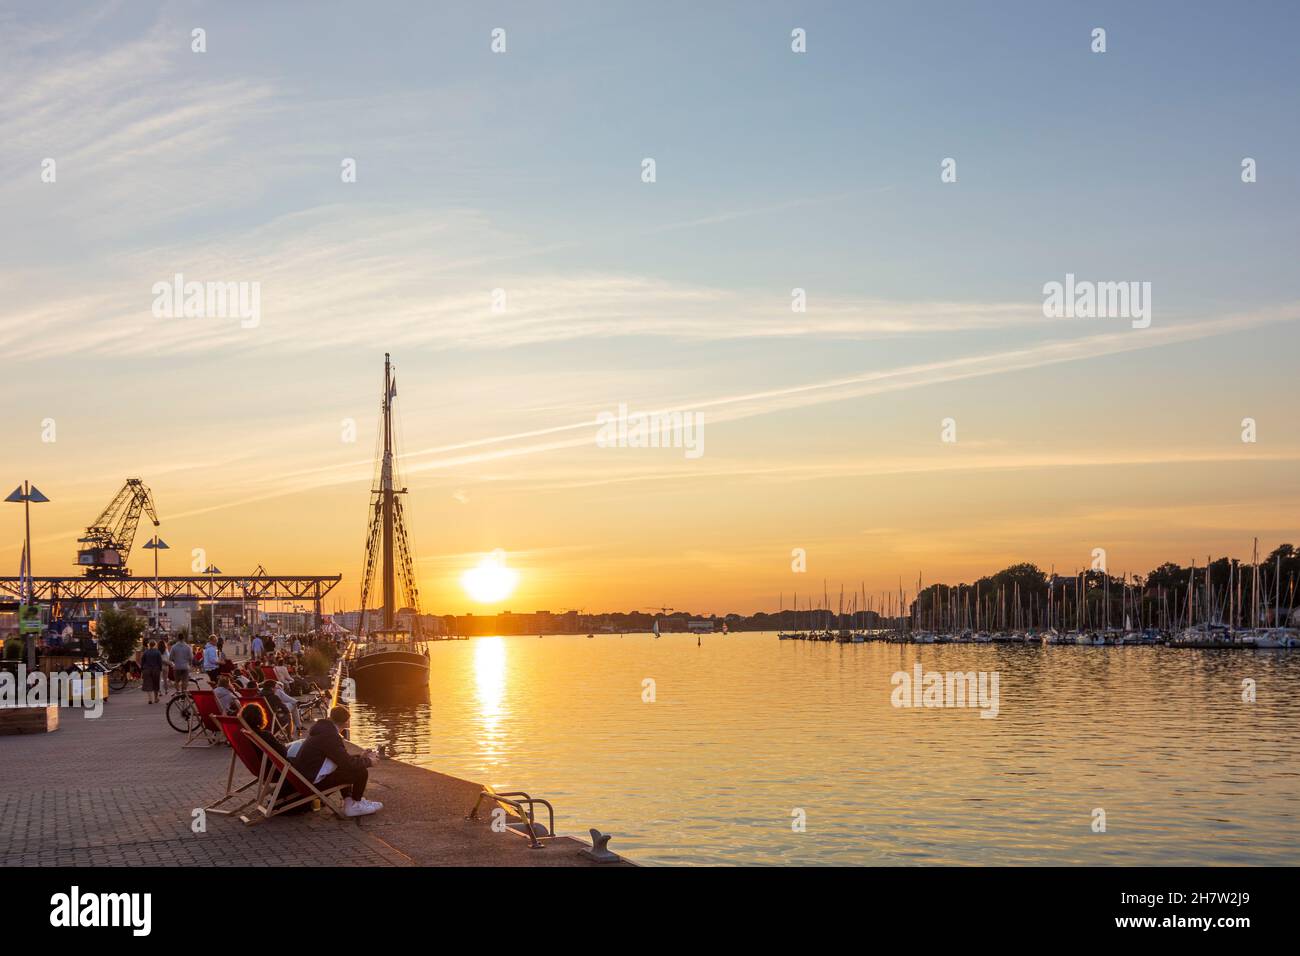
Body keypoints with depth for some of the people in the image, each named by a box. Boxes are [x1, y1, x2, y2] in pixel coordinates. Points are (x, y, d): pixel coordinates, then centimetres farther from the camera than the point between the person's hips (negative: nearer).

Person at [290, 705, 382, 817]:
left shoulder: (323, 729, 9)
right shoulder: (329, 735, -21)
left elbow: (342, 757, 22)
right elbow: (348, 763, -22)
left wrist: (361, 756, 23)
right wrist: (368, 761, -5)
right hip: (313, 782, -10)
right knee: (360, 771, -10)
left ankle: (348, 802, 18)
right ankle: (355, 805, 12)